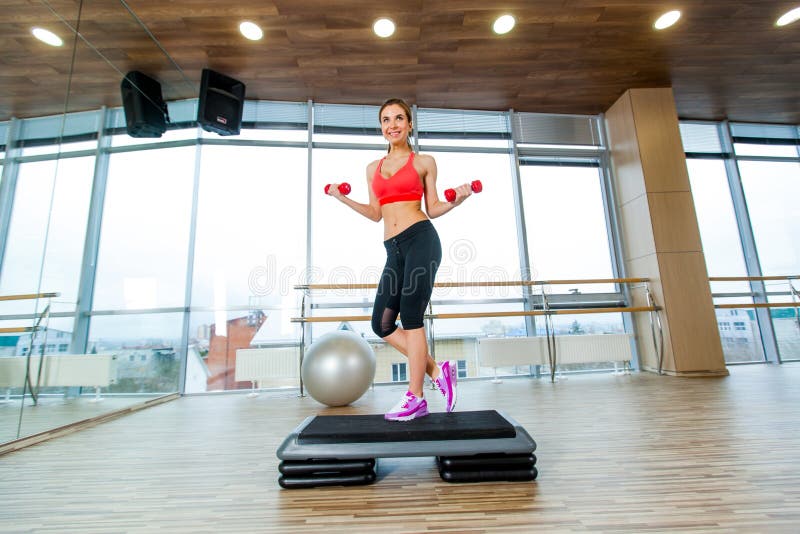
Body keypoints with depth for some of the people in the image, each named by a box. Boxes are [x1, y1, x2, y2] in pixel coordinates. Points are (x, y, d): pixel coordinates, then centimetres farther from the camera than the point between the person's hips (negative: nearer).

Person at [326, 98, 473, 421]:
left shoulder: (424, 162, 10)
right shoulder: (373, 168, 21)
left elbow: (432, 209, 9)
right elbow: (376, 214, 19)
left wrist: (456, 200, -8)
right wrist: (343, 198, 11)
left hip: (421, 240, -5)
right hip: (394, 250, 6)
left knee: (411, 316, -6)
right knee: (382, 325, 1)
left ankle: (415, 399, 10)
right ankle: (438, 372, 16)